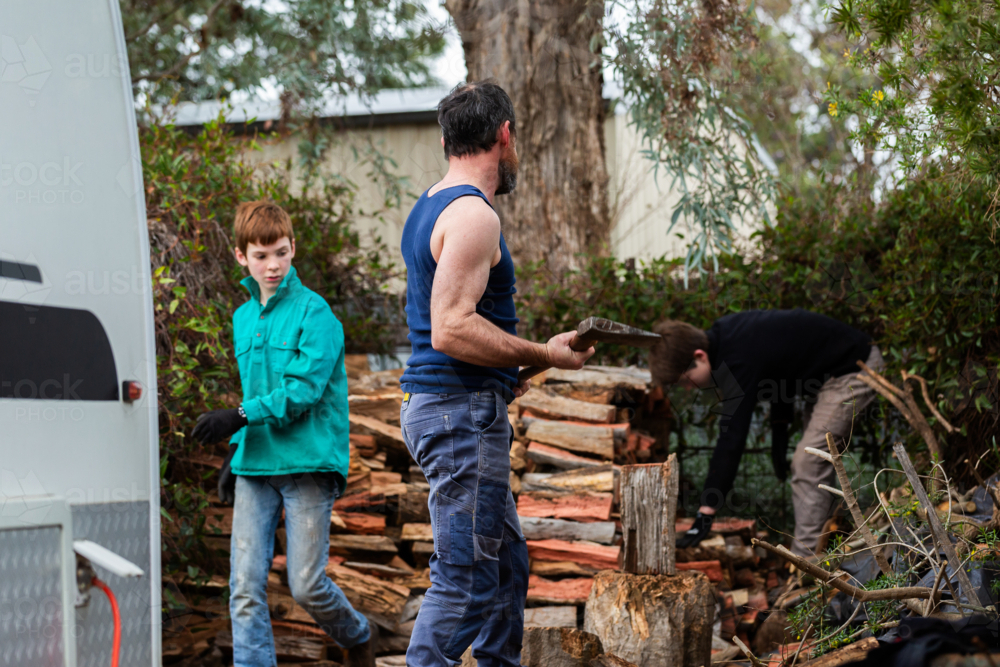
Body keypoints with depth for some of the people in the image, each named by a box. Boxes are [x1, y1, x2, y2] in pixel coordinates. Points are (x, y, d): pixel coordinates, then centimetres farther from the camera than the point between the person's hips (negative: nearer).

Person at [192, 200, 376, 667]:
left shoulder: (313, 313, -5)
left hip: (307, 464, -5)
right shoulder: (243, 319, 16)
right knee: (245, 587, -4)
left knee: (306, 586, -3)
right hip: (255, 466, 6)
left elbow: (304, 390, -14)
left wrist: (239, 417, -18)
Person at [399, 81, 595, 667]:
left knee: (507, 563, 17)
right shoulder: (473, 214, -15)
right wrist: (544, 355, -16)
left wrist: (504, 373, 22)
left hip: (440, 405, 11)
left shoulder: (431, 208, 17)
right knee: (465, 579, -8)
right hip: (464, 416, -11)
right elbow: (451, 328, -24)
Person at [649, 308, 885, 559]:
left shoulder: (740, 360, -31)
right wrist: (779, 428, 11)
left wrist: (706, 513, -35)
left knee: (808, 464, -15)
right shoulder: (724, 334, -2)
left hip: (854, 369, -11)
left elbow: (732, 437, -34)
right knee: (815, 463, 13)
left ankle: (805, 562, -14)